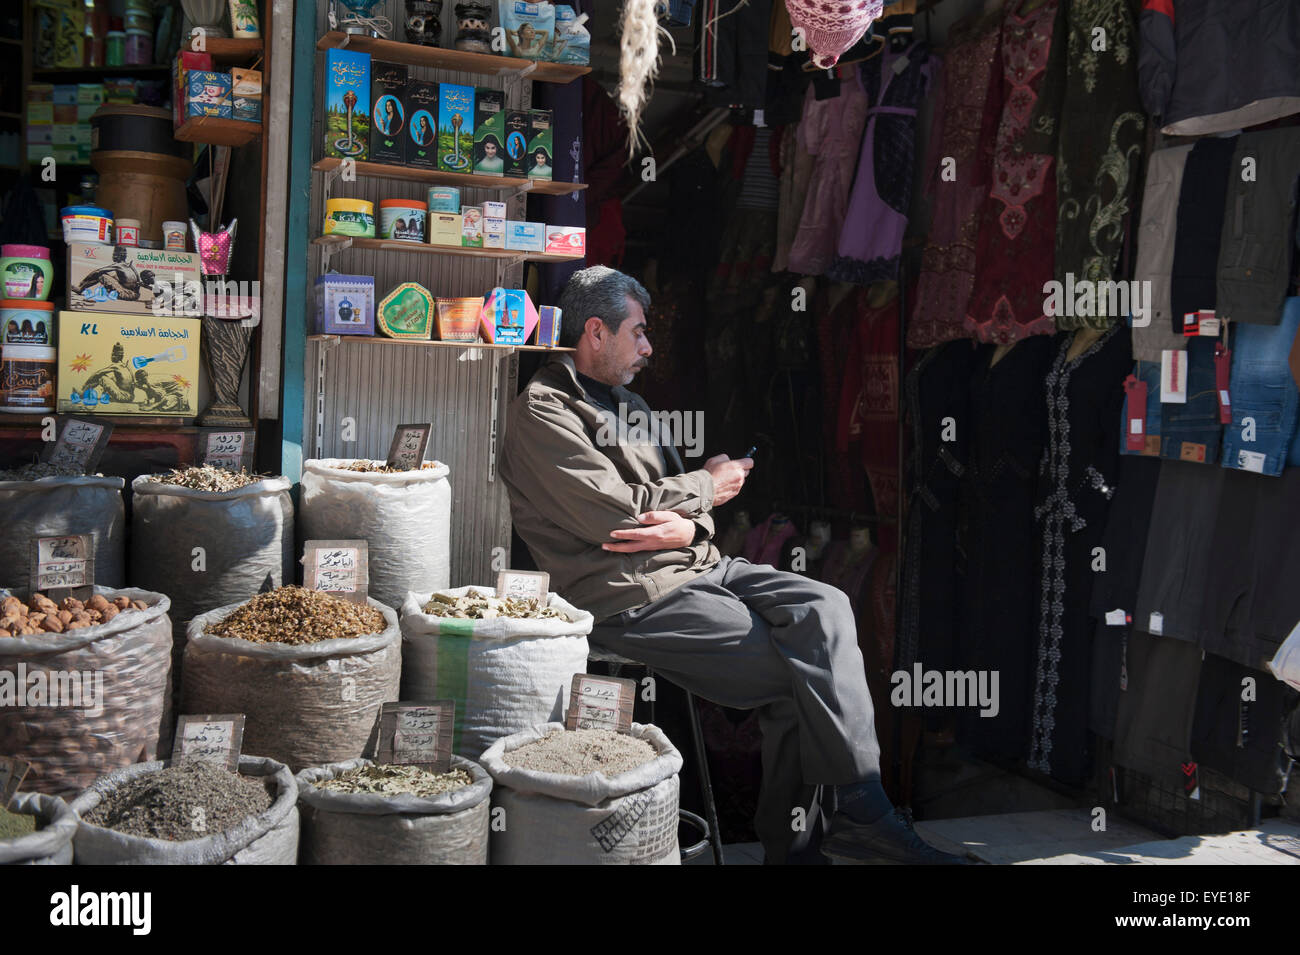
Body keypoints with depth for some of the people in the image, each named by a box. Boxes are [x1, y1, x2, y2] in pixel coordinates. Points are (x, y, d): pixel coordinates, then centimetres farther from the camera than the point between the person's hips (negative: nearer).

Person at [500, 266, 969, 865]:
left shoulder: (629, 404, 23)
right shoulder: (542, 411, -5)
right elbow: (612, 514, -17)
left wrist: (688, 527, -8)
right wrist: (706, 486, -2)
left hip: (696, 567, 8)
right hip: (633, 597, -8)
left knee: (823, 608, -13)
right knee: (794, 669, -18)